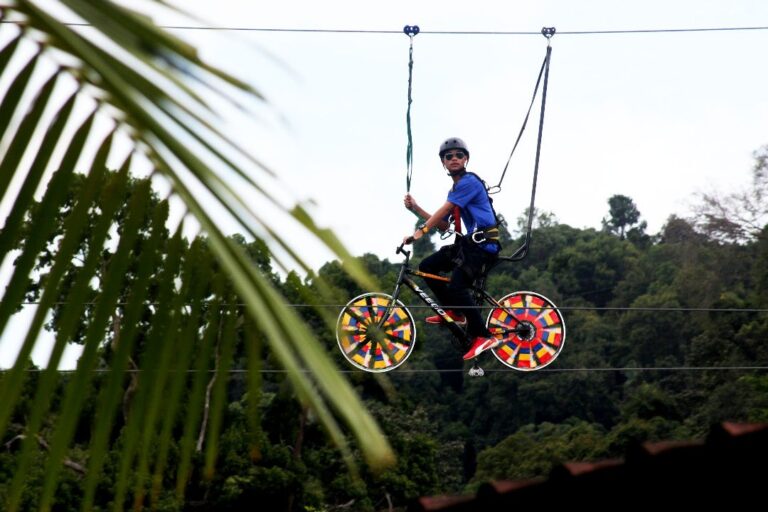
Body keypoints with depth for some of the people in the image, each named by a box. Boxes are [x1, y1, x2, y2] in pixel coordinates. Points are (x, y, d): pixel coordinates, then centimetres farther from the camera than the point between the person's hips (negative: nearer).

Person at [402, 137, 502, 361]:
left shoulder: (469, 181, -10)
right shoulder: (454, 190, 20)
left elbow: (443, 210, -18)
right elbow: (443, 225, 17)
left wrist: (420, 231, -23)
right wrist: (416, 209, 9)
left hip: (484, 244, -10)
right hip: (468, 242, 10)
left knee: (456, 286, -24)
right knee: (427, 266, 4)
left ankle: (482, 336, -16)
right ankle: (455, 312, 13)